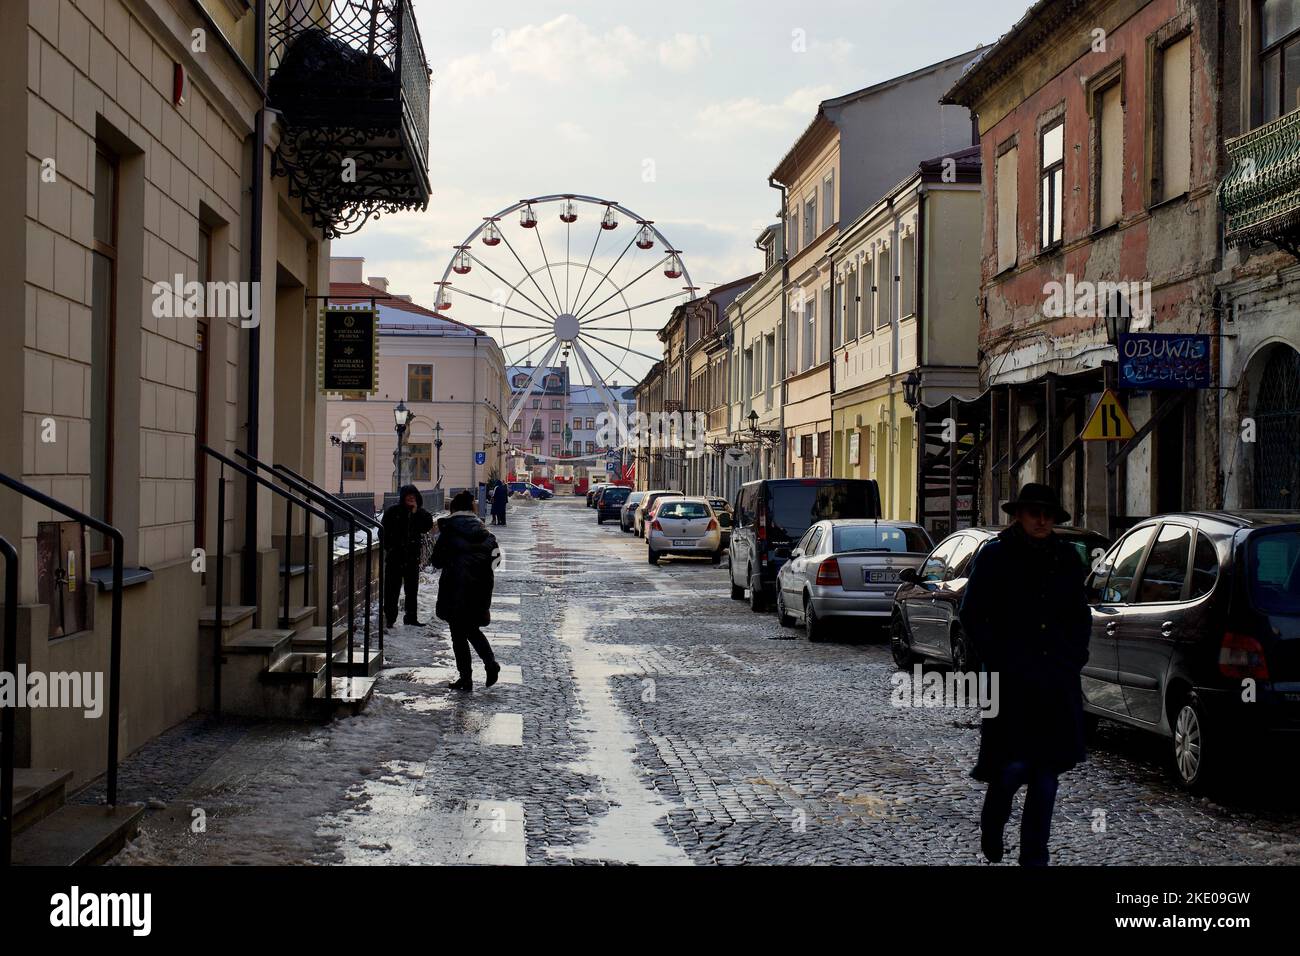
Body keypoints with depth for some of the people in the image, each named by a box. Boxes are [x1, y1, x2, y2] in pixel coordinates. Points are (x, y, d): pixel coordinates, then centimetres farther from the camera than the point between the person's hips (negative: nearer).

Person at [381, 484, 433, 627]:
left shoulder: (420, 513, 5)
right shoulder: (393, 512, -4)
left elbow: (428, 526, -11)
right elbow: (384, 531, -2)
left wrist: (416, 512, -15)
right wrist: (389, 547, -9)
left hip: (413, 556, 4)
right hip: (395, 556, -4)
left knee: (412, 588, 11)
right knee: (392, 588, -2)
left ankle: (411, 617, 20)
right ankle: (389, 618, 4)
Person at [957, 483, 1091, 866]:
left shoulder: (1066, 557, 12)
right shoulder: (995, 554, 0)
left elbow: (1080, 614, 21)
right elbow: (972, 615, 0)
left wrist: (1074, 658, 8)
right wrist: (997, 662, -7)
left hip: (1058, 681, 4)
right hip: (1012, 681, -4)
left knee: (1047, 770, 5)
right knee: (1014, 764, -9)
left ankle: (1034, 855, 14)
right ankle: (991, 827, 20)